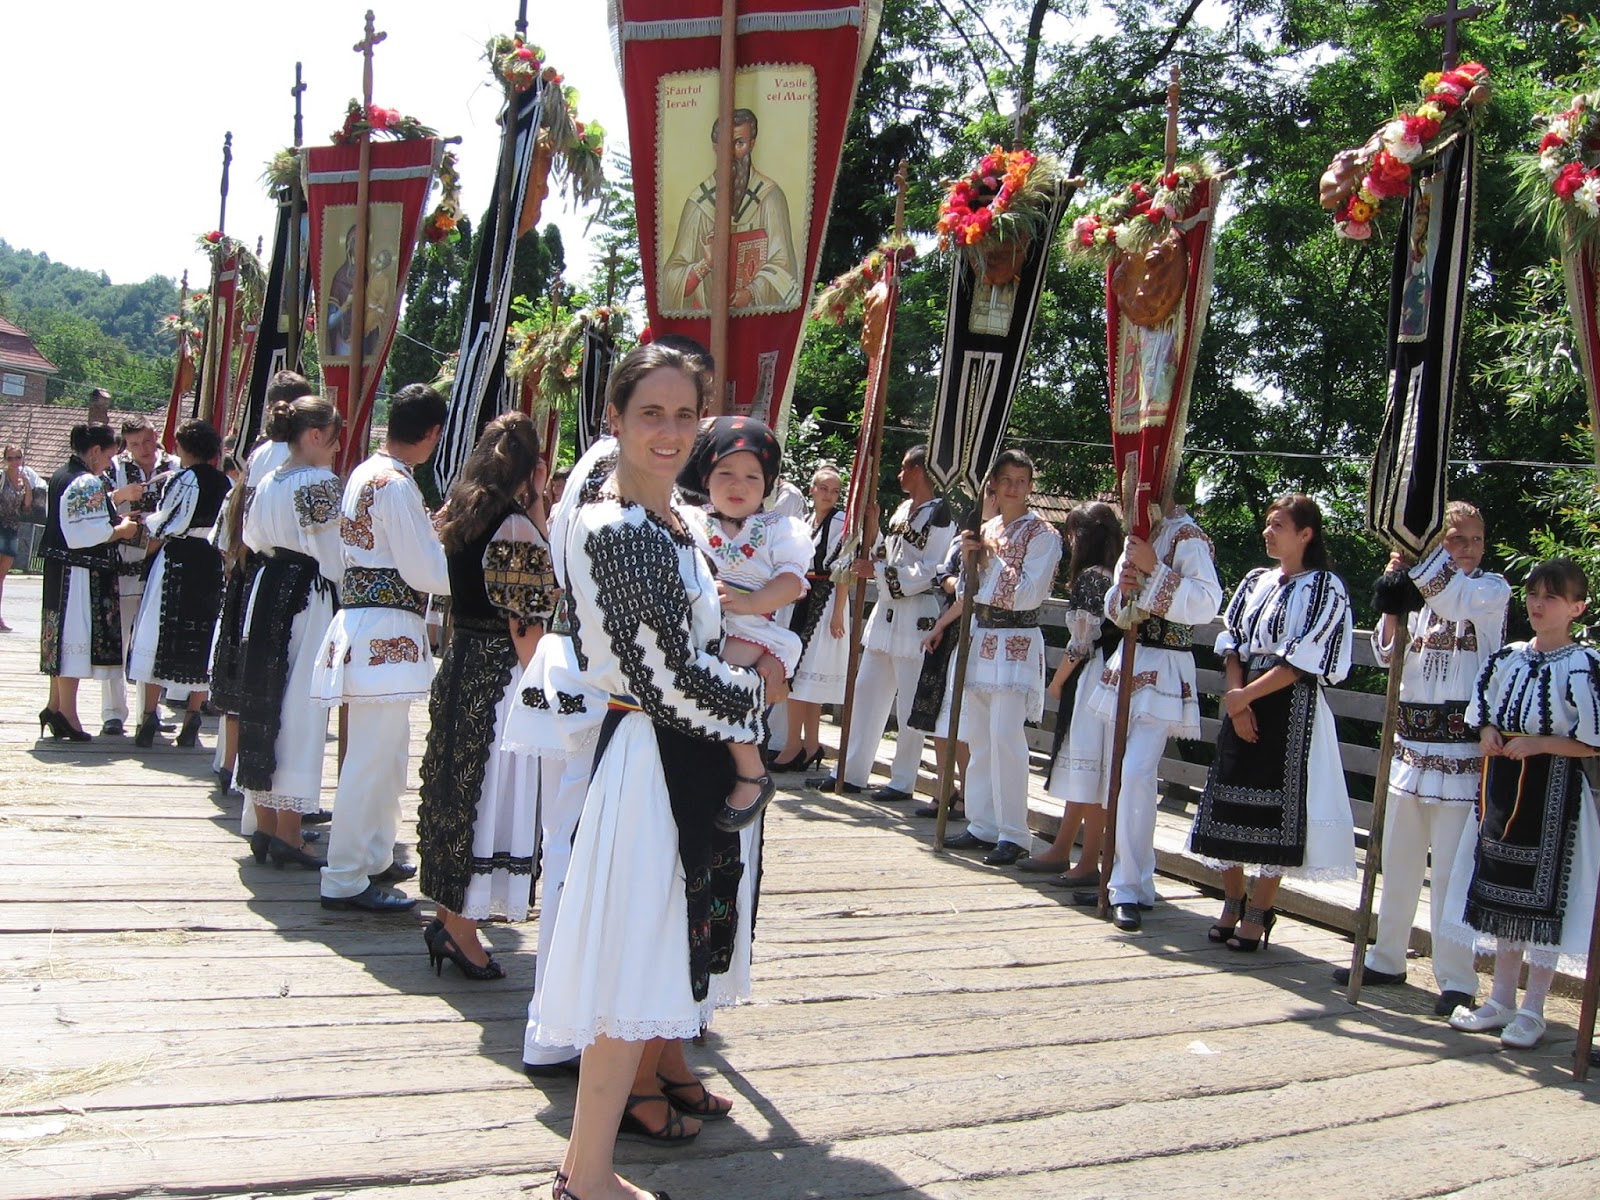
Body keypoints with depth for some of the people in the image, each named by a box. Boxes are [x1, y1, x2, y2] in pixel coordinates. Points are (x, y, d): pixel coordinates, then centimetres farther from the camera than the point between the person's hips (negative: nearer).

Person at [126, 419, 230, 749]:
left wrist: (147, 521, 12)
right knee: (202, 639, 9)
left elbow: (165, 524, -7)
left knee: (160, 635, 2)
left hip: (178, 561, -5)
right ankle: (192, 721, 11)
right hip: (211, 564, 5)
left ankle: (149, 717, 0)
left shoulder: (185, 479, -10)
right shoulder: (224, 483, 6)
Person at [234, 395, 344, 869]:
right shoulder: (324, 484, -12)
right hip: (308, 599, -8)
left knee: (263, 701, 11)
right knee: (300, 710, -2)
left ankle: (264, 824, 19)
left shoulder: (266, 484, 10)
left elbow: (252, 542, 17)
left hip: (265, 593, 8)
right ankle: (288, 834, 2)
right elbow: (336, 558, -11)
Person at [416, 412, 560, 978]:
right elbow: (525, 623, -18)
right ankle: (461, 929, 9)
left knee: (460, 787, 16)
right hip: (500, 674, -9)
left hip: (459, 666, 9)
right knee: (488, 791, 0)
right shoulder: (517, 528, -16)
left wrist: (536, 511, 9)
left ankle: (448, 913, 27)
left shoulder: (462, 517, 10)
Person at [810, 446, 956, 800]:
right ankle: (851, 773, 17)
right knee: (867, 691, 10)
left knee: (909, 702, -1)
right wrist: (872, 531, 5)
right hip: (886, 611, 9)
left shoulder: (939, 513, -10)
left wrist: (879, 571, -16)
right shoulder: (903, 509, 15)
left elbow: (929, 572, -17)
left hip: (917, 616, -9)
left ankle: (903, 781, 8)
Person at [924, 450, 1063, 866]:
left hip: (1016, 643, -7)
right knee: (978, 737, 7)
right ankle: (982, 825, 14)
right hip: (980, 636, 7)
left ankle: (1013, 835, -8)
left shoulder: (1042, 534, -5)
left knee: (1005, 736, -13)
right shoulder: (986, 530, 15)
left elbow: (1028, 594, -15)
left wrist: (994, 555, -11)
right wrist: (940, 626, 15)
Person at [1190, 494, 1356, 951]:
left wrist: (1244, 696, -13)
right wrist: (1236, 697, -6)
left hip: (1291, 711, -6)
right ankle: (1233, 903, 22)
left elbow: (1303, 662, -13)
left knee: (1276, 807, -3)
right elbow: (1231, 644, 9)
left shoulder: (1326, 590, -7)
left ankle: (1258, 914, 8)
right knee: (1231, 802, 7)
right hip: (1243, 705, 6)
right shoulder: (1255, 582, 11)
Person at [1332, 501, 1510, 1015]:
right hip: (1412, 740, 6)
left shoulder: (1493, 589, -3)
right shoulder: (1421, 590, 12)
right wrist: (1392, 601, -8)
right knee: (1398, 857, 14)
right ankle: (1386, 957, 27)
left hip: (1460, 746, -6)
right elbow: (1387, 654, 7)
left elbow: (1455, 599, -25)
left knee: (1450, 866, -4)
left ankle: (1457, 979, 4)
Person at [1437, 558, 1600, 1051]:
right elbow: (1482, 711, 20)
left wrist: (1538, 744, -18)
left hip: (1553, 793, -6)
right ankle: (1501, 1000, 24)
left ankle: (1532, 1011, 11)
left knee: (1544, 898, 1)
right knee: (1503, 894, 13)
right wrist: (1487, 732, -1)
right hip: (1503, 787, 6)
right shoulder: (1507, 658, 7)